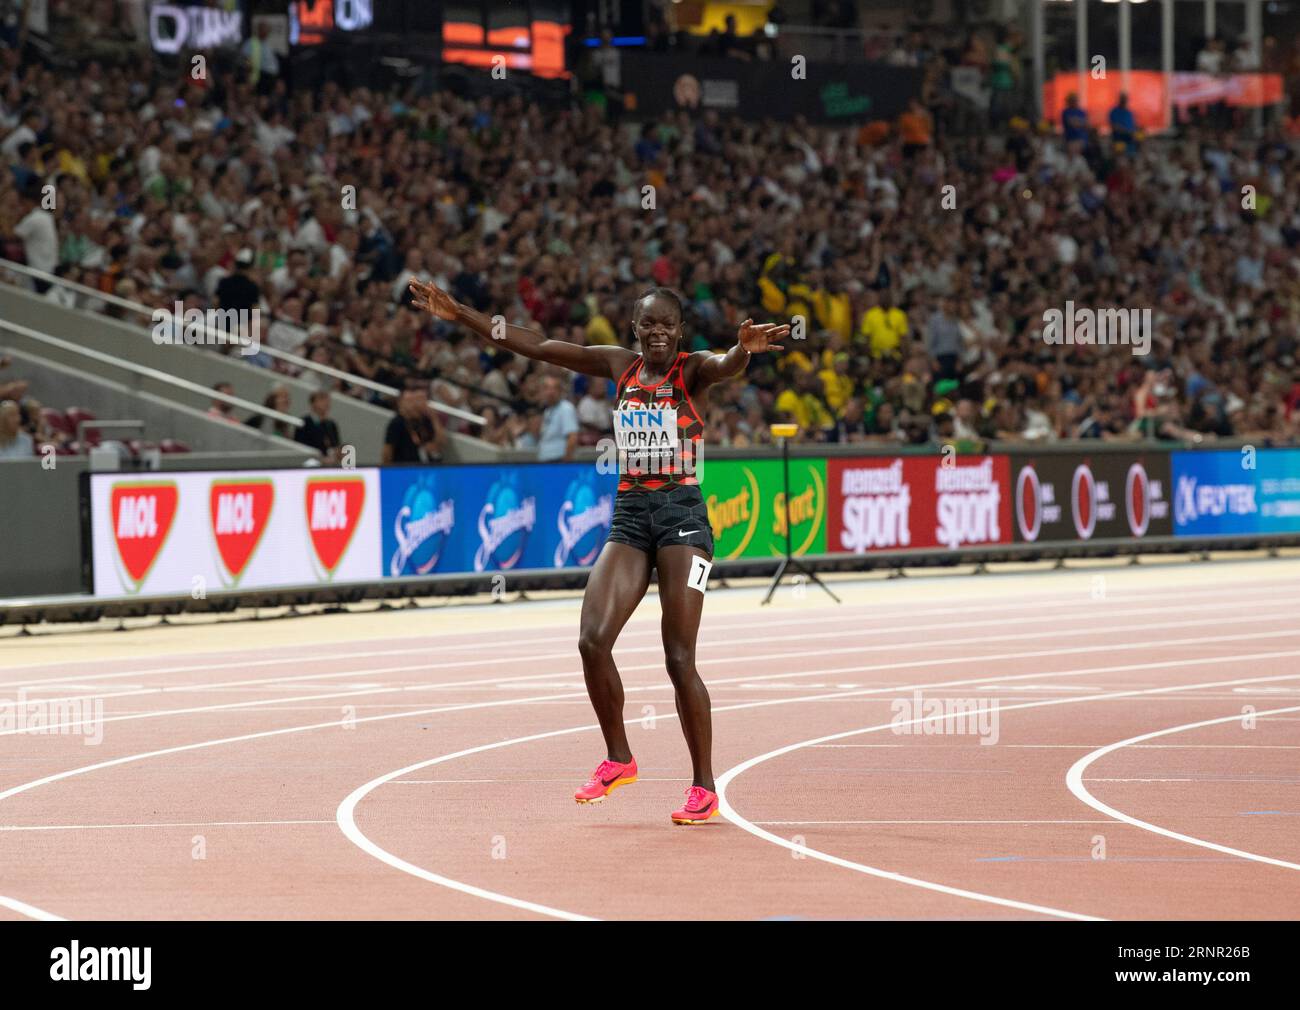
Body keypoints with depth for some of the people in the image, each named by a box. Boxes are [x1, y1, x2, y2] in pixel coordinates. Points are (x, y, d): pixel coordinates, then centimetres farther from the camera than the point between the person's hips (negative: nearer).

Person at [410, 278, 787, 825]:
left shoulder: (692, 369, -4)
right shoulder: (619, 365, 9)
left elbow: (724, 365, -28)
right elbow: (537, 346, 12)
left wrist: (744, 349, -53)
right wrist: (460, 315, 10)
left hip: (681, 514, -5)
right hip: (629, 514, 5)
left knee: (679, 660, -8)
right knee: (593, 640, -9)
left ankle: (704, 789, 1)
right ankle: (618, 759, 11)